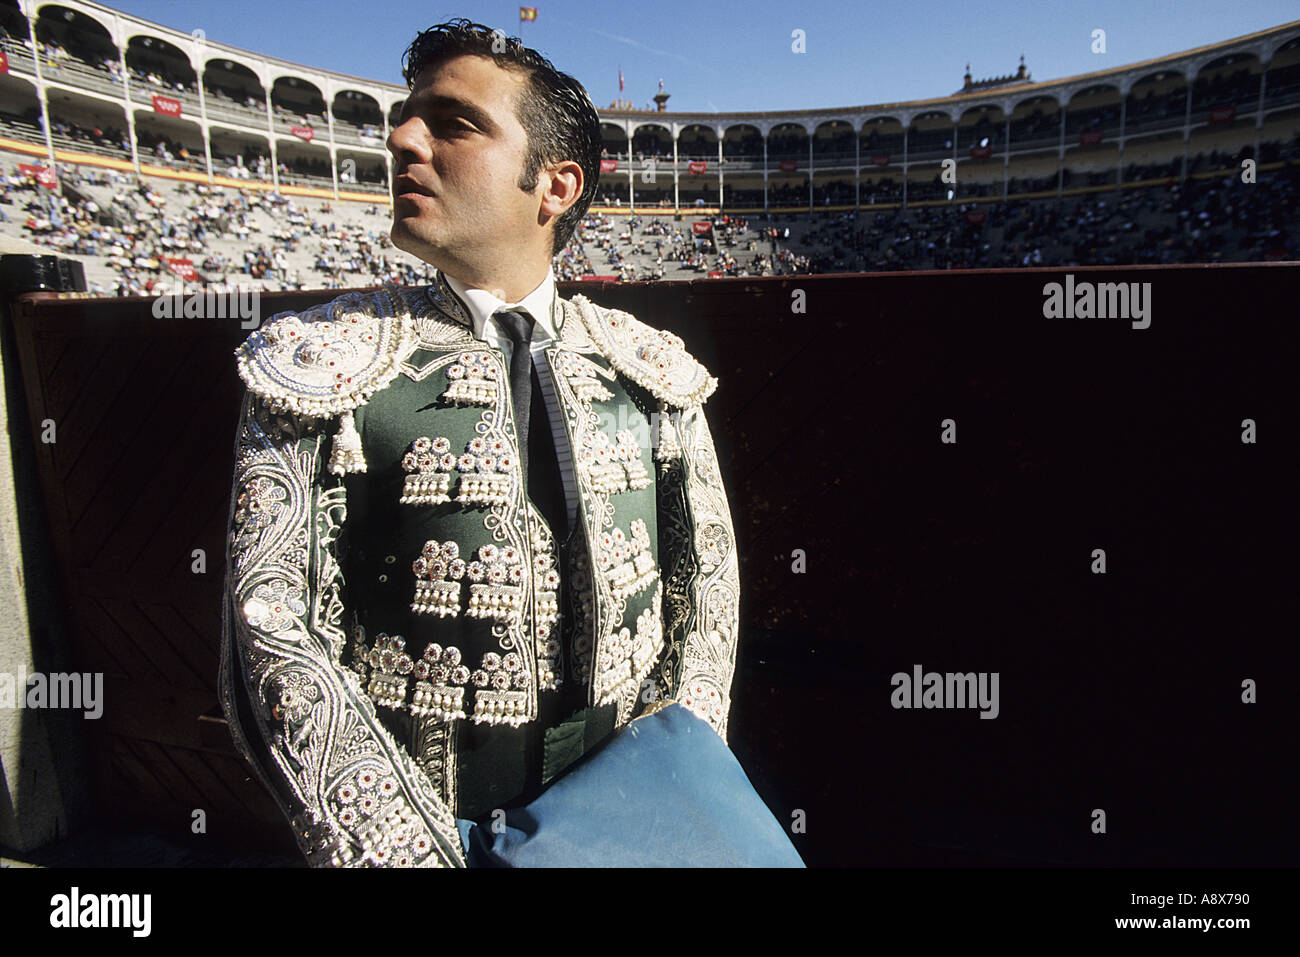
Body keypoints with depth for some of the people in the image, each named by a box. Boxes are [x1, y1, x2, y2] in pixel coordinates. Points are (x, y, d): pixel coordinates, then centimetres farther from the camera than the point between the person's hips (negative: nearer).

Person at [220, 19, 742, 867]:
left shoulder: (652, 371, -2)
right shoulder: (325, 370, -9)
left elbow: (706, 583, 2)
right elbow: (275, 636, -13)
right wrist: (405, 850, -20)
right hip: (431, 829, -2)